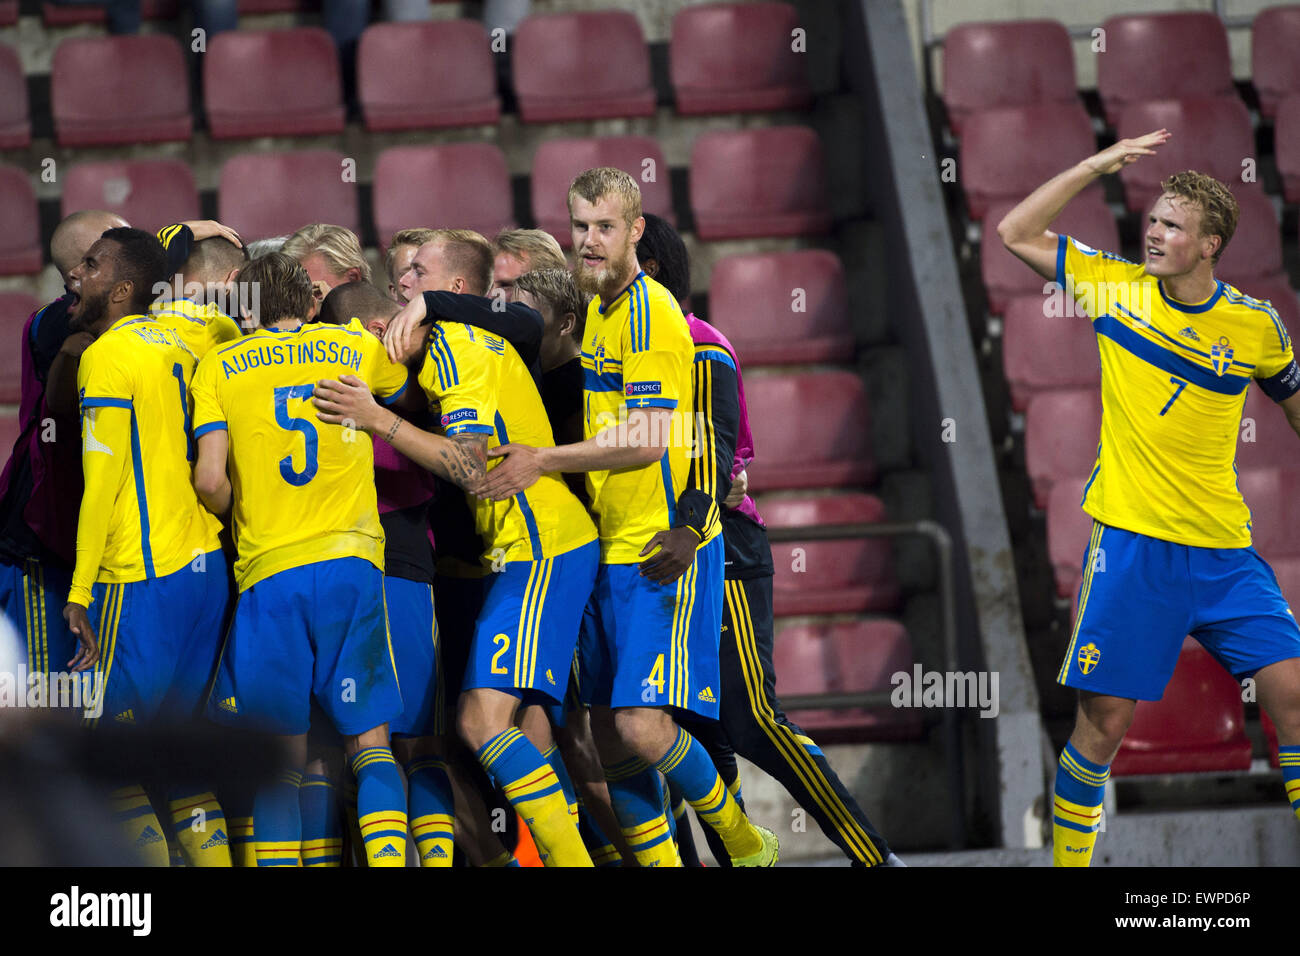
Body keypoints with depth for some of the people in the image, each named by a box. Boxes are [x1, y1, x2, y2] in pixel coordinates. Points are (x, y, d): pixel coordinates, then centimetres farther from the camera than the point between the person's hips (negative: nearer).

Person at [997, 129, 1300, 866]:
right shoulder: (1117, 288, 2)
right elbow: (1017, 233, 5)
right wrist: (1099, 165, -2)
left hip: (1224, 549, 1)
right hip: (1131, 545, -1)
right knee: (1106, 719, -3)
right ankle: (1068, 859, 13)